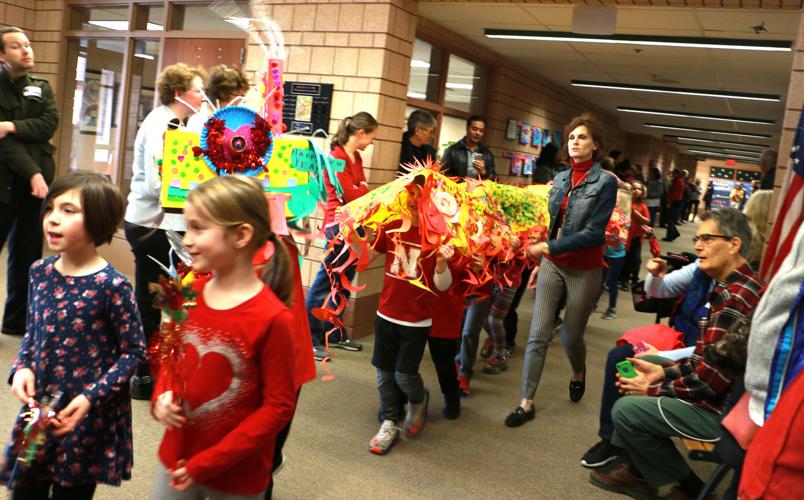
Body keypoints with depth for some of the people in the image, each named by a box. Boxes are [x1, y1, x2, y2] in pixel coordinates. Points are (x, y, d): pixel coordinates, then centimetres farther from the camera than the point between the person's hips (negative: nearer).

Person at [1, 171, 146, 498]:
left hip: (89, 417, -5)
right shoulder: (40, 272, -1)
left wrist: (91, 397, -20)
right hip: (38, 408, 5)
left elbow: (134, 352, -13)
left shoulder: (111, 286, -19)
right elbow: (33, 332, 12)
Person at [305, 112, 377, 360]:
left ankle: (334, 334, 23)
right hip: (339, 224, -9)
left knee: (343, 283, 13)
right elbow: (349, 194, -16)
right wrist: (365, 189, 3)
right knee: (325, 281, -5)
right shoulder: (336, 157, -13)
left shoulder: (356, 157, 14)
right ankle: (309, 338, 2)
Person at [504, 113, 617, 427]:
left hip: (584, 271, -4)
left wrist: (548, 248, -21)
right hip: (552, 265, 4)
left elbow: (594, 233, -18)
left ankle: (579, 372, 45)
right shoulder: (560, 179, 5)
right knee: (538, 334, -1)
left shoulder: (605, 182, -10)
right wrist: (540, 261, 14)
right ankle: (527, 402, 7)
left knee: (571, 335, 11)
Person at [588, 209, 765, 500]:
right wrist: (661, 371, 2)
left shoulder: (734, 298, -25)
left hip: (724, 408, -11)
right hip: (722, 391, 11)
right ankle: (635, 468, 18)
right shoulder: (735, 286, 9)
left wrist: (653, 390, -13)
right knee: (637, 367, 16)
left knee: (626, 410, -15)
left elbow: (710, 378, -27)